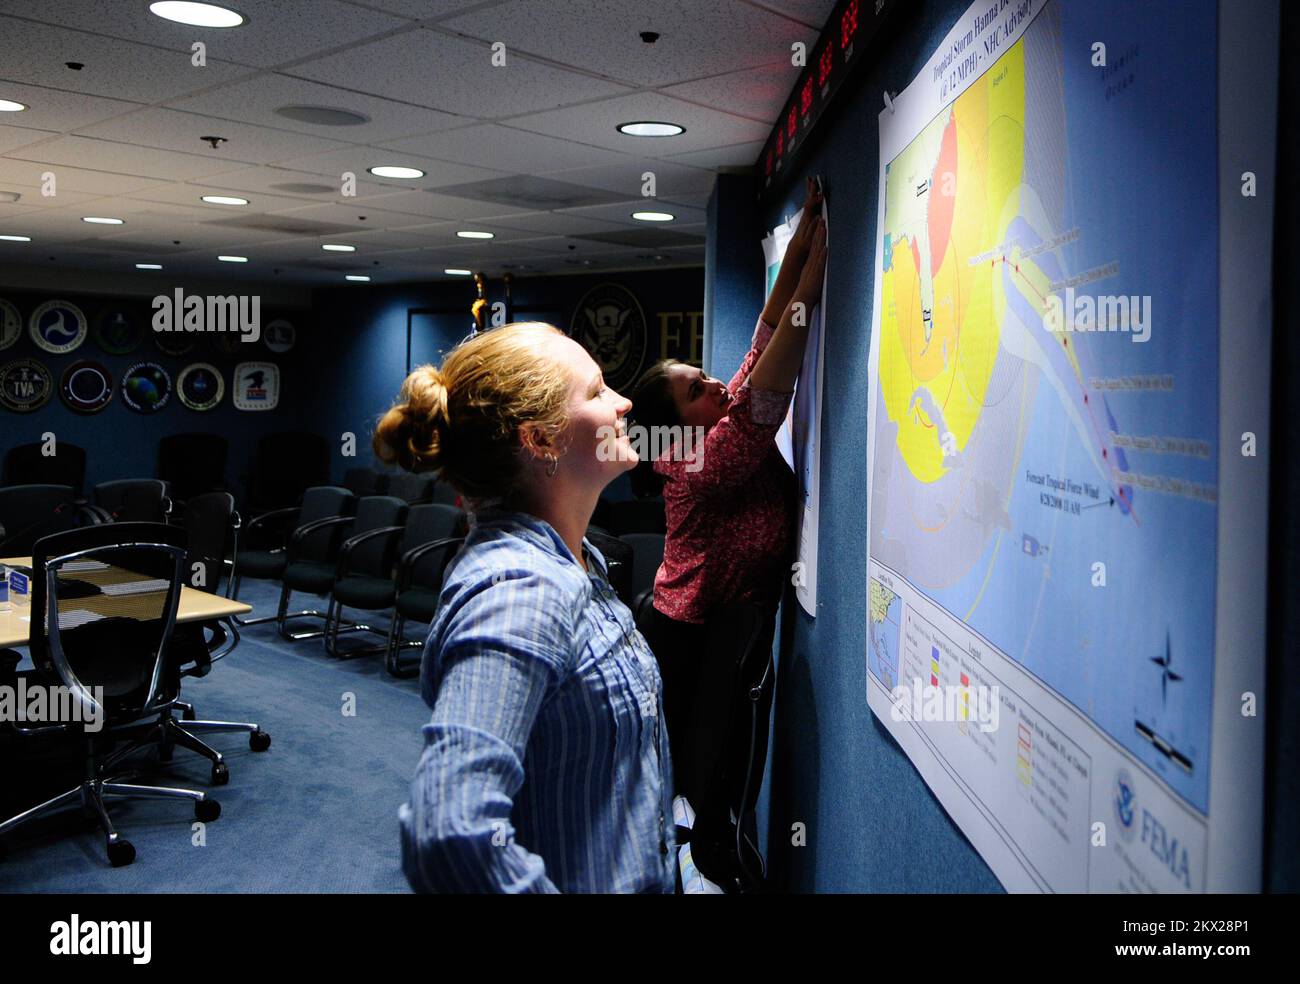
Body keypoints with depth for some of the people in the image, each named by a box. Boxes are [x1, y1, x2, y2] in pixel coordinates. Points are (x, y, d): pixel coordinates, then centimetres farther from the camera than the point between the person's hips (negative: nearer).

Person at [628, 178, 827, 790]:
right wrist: (810, 285, -34)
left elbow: (765, 343, -4)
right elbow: (765, 394, -34)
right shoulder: (697, 464, -22)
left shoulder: (732, 427, 1)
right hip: (692, 646, -8)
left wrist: (798, 249, -11)